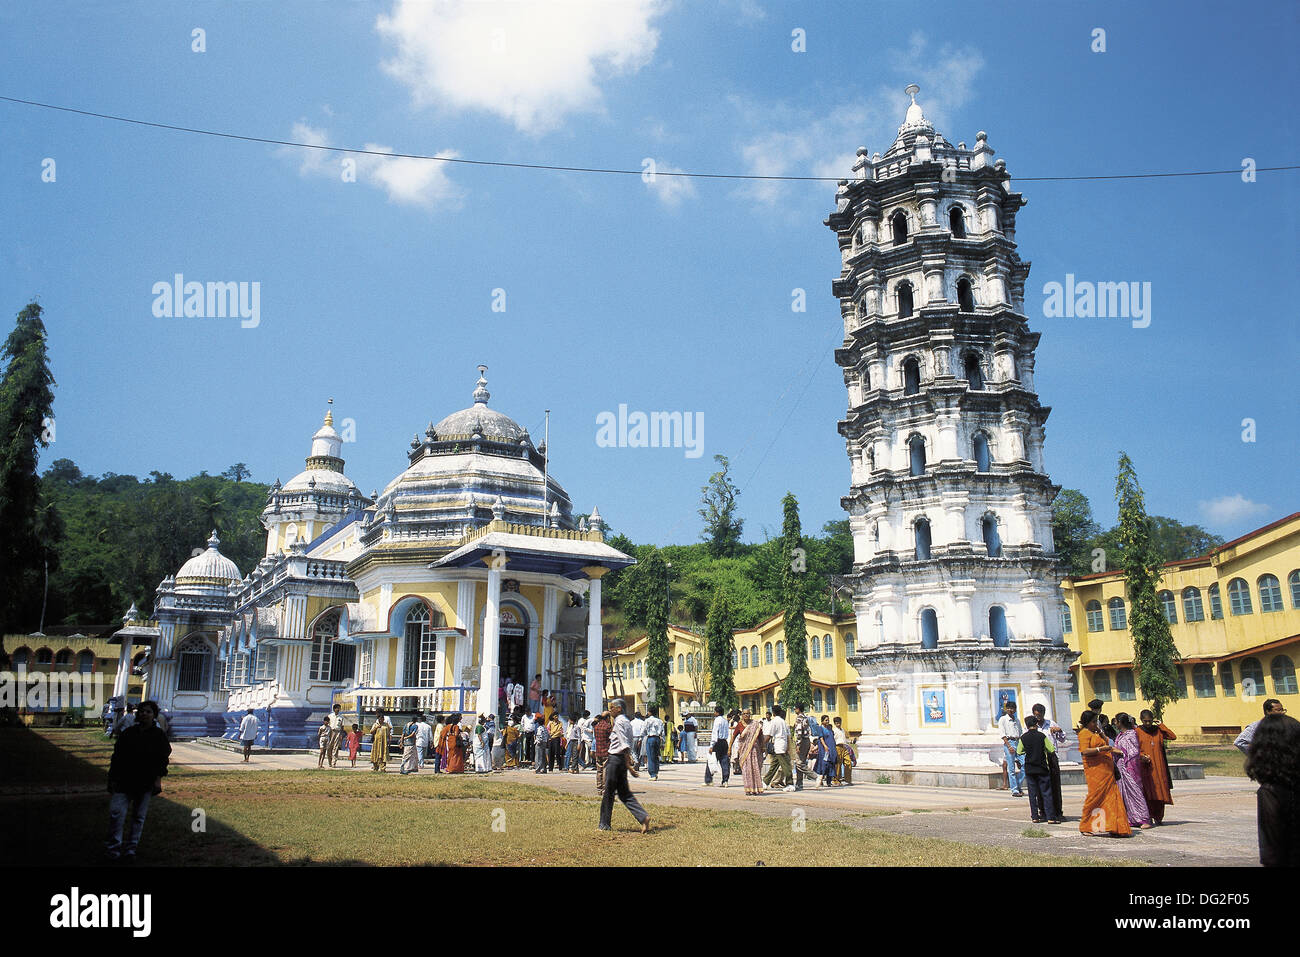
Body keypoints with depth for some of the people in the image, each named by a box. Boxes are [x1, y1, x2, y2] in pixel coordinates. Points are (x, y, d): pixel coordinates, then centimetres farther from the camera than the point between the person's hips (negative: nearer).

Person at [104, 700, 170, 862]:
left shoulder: (159, 735, 3)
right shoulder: (128, 733, 7)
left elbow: (162, 758, 3)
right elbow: (117, 756, 10)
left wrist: (158, 779, -5)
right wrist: (113, 778, 5)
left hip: (146, 782, -1)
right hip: (124, 780, 1)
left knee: (139, 816, 5)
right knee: (116, 813, -11)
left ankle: (131, 848, 16)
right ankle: (113, 847, 2)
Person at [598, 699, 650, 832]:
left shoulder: (619, 722, -14)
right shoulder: (626, 721, 15)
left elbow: (625, 745, -21)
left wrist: (629, 765, -25)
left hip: (615, 759, -9)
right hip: (622, 760, 9)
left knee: (608, 793, 3)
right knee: (624, 793, 10)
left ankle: (604, 825, 12)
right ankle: (643, 817, -3)